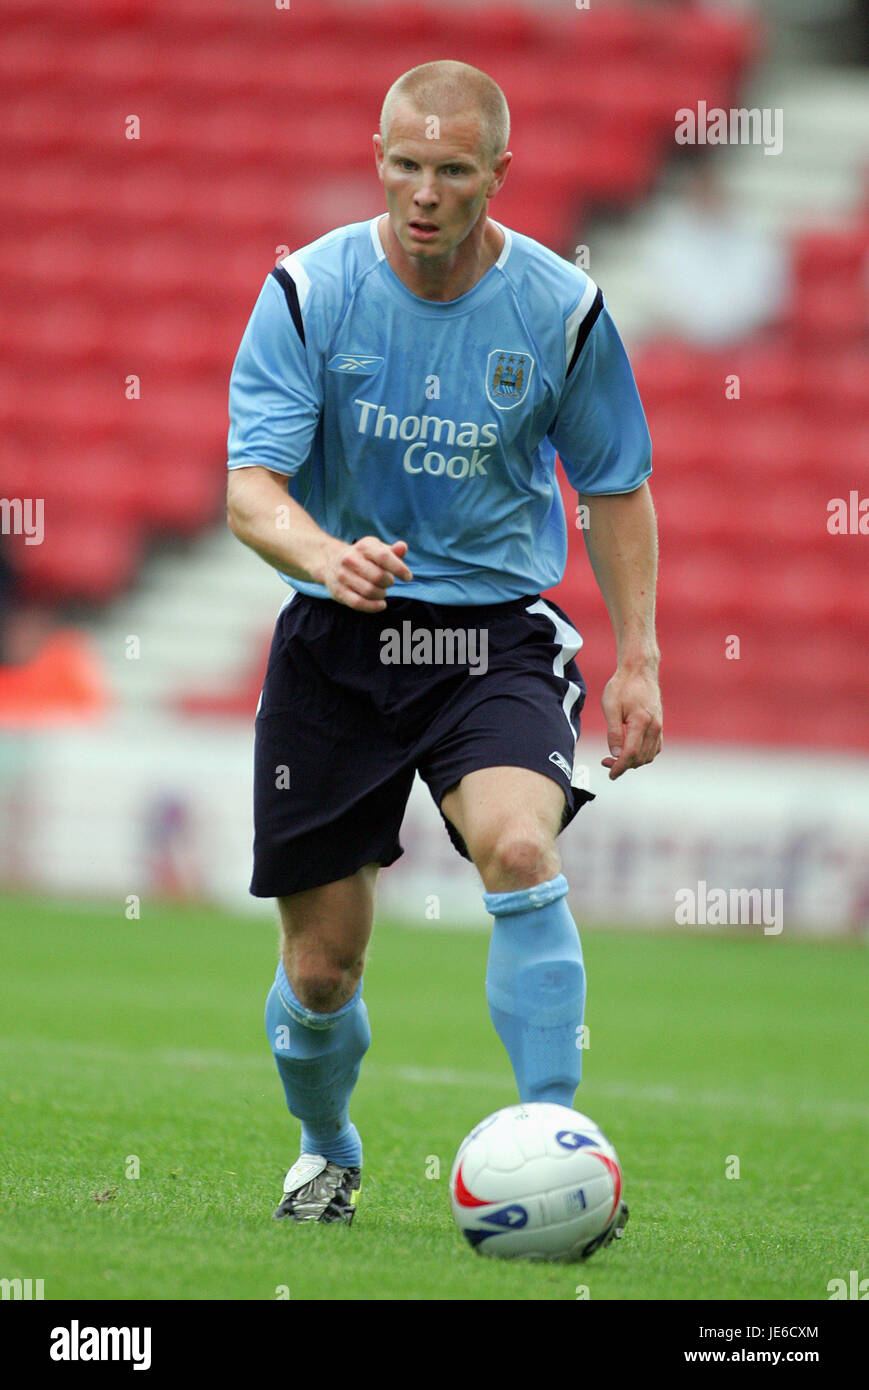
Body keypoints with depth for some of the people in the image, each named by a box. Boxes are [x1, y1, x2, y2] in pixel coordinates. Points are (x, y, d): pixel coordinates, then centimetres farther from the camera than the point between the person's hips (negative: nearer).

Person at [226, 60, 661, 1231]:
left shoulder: (560, 309, -6)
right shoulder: (308, 293, -9)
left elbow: (616, 488, 9)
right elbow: (250, 491, -15)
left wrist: (637, 659, 3)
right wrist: (327, 556, -37)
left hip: (497, 632, 0)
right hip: (335, 643, 0)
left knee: (520, 849, -30)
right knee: (320, 967, 3)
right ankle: (327, 1149, 35)